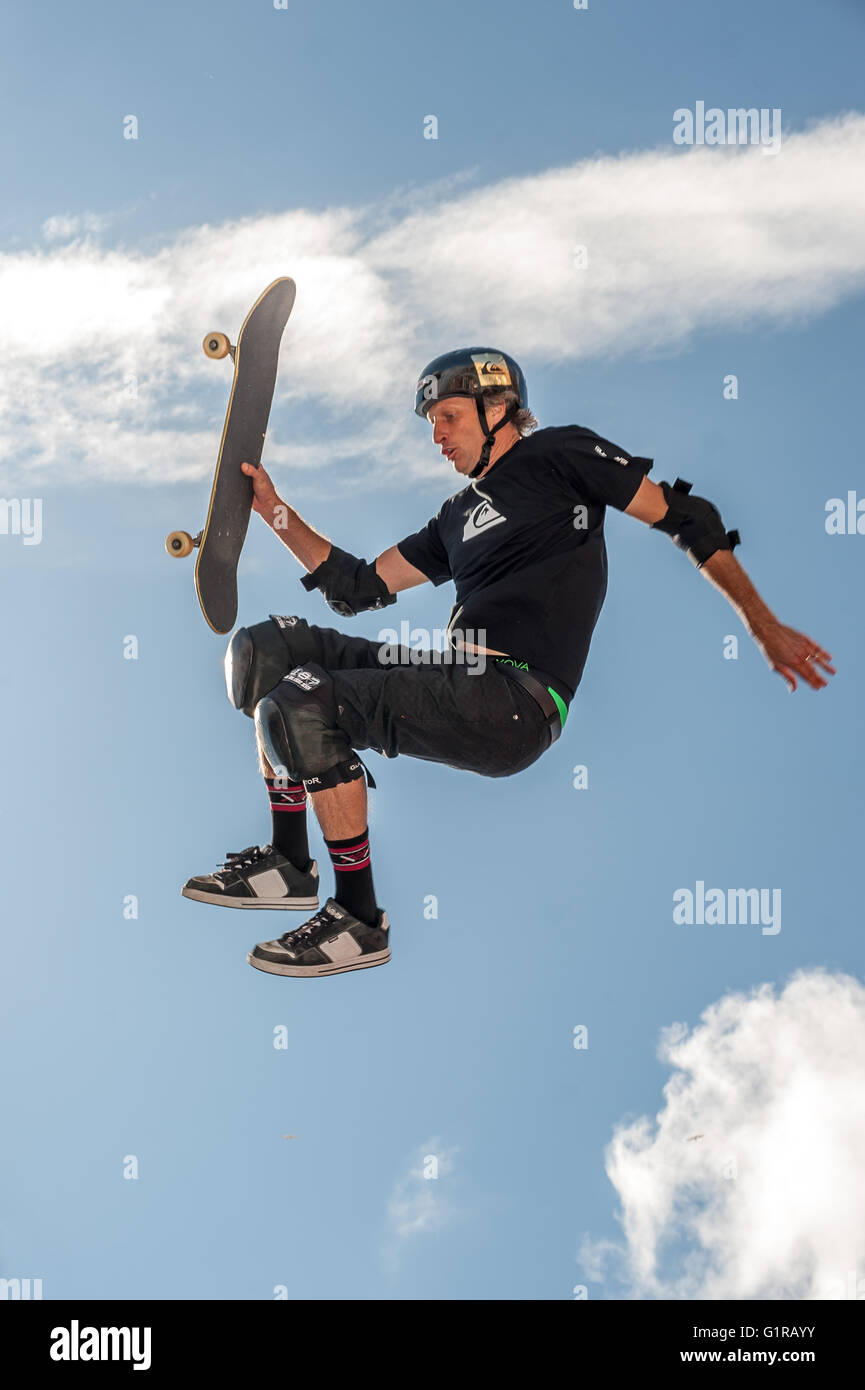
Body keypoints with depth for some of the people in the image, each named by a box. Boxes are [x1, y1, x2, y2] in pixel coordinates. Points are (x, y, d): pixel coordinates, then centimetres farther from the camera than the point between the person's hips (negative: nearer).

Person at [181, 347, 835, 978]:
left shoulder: (560, 453, 5)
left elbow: (687, 519, 2)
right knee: (266, 647, 5)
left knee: (300, 705, -22)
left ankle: (360, 920, -12)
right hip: (455, 682, 8)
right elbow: (357, 586, 27)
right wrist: (273, 507, 21)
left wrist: (765, 627, -3)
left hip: (518, 704, -8)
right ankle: (290, 864, 5)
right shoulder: (457, 519, 27)